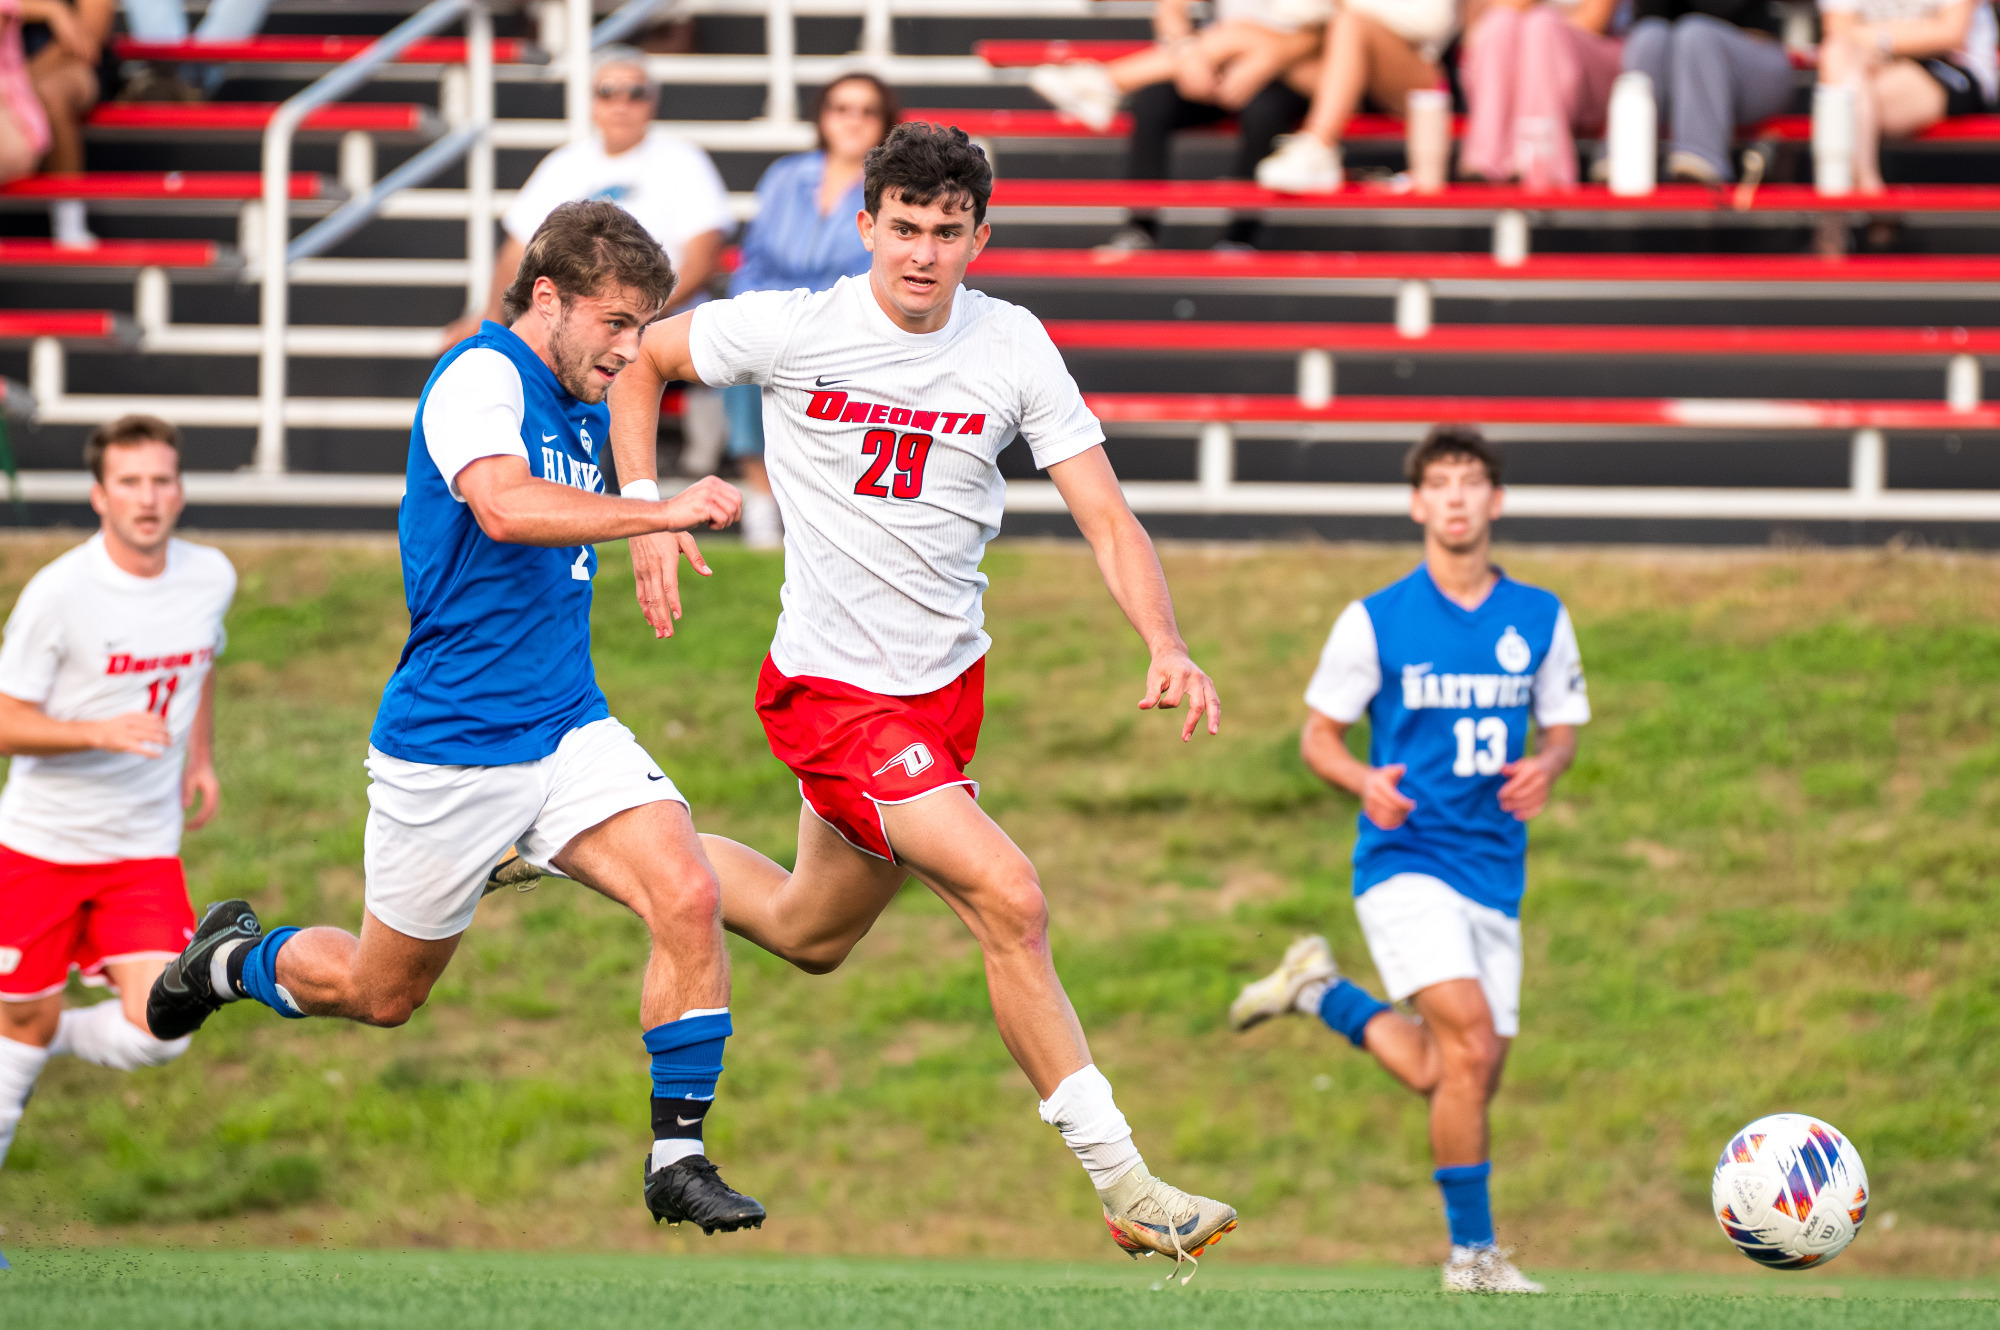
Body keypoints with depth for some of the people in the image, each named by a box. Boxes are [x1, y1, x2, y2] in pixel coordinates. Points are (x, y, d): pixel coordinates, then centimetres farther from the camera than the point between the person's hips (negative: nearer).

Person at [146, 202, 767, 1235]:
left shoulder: (585, 415, 9)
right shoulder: (480, 380, -17)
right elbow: (505, 507, -38)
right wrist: (662, 512, -40)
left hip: (567, 728, 6)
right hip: (448, 750, -6)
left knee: (688, 900, -18)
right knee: (380, 994, 11)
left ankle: (678, 1158, -10)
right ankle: (230, 958, 41)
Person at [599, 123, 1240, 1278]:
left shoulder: (1012, 348, -5)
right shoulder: (789, 330, -12)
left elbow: (1108, 517, -5)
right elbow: (638, 359, 6)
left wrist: (1167, 645, -21)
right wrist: (647, 519, -4)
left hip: (948, 683, 5)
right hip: (833, 691, -5)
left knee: (810, 935, 21)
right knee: (1010, 900, -20)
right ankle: (1123, 1186, -14)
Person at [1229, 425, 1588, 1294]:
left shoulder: (1540, 619, 7)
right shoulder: (1375, 621, -1)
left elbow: (1562, 729, 15)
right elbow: (1318, 737, 5)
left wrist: (1545, 768, -8)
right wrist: (1368, 783, -17)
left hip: (1496, 871, 5)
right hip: (1406, 861, -5)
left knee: (1452, 1078, 4)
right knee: (1470, 1037, -22)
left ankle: (1322, 992, 29)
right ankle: (1472, 1251, -12)